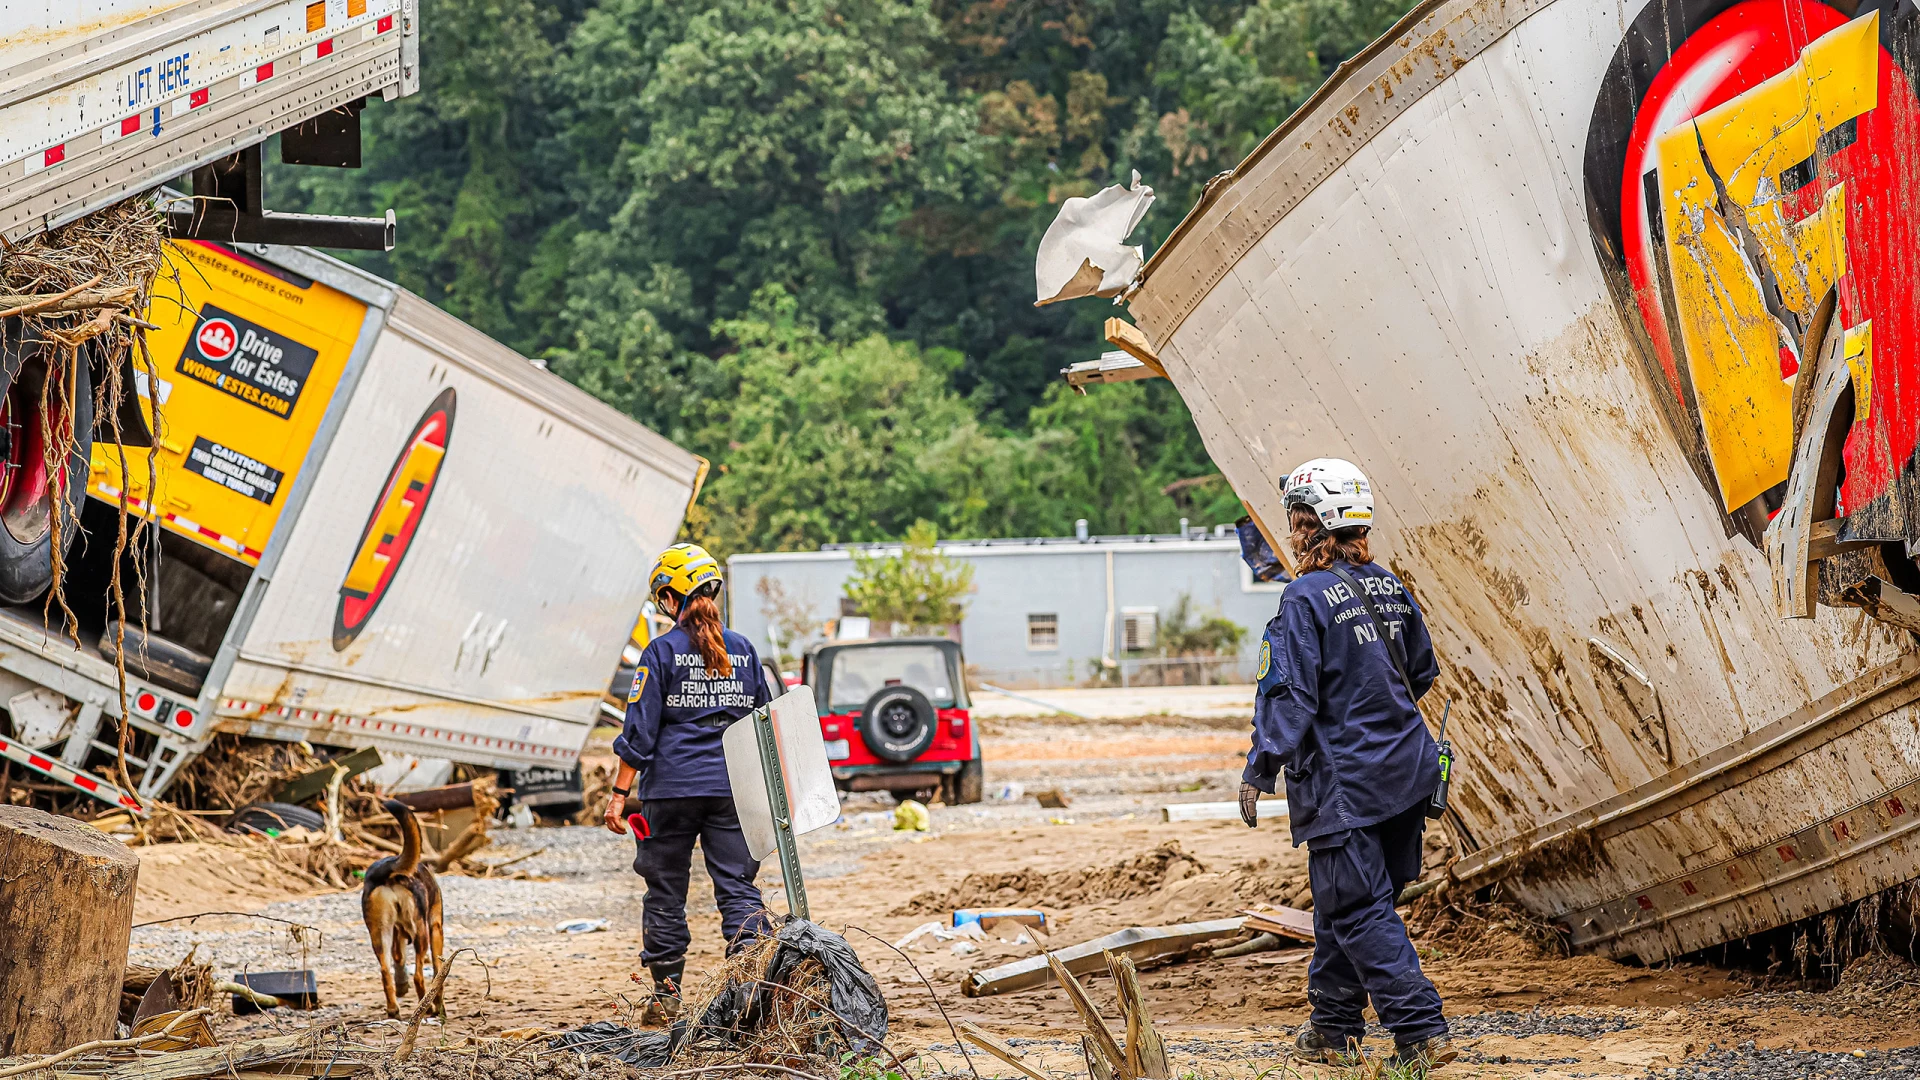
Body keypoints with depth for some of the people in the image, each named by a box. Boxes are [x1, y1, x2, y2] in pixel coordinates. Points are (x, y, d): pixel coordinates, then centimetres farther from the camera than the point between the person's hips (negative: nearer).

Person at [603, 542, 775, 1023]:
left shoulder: (662, 651, -6)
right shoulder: (742, 650, 6)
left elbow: (640, 730, -7)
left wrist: (619, 793, -3)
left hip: (671, 787, -3)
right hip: (731, 787, 3)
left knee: (666, 891, 8)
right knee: (737, 885, 4)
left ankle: (666, 994, 12)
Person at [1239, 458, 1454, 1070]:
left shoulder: (1306, 600, -14)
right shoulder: (1390, 590, 7)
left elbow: (1289, 693, -19)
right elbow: (1422, 673, 18)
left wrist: (1260, 768, -15)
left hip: (1342, 782, -7)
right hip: (1406, 772, 8)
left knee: (1359, 909, -4)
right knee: (1344, 901, 18)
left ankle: (1422, 1032, -10)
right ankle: (1333, 1026, 25)